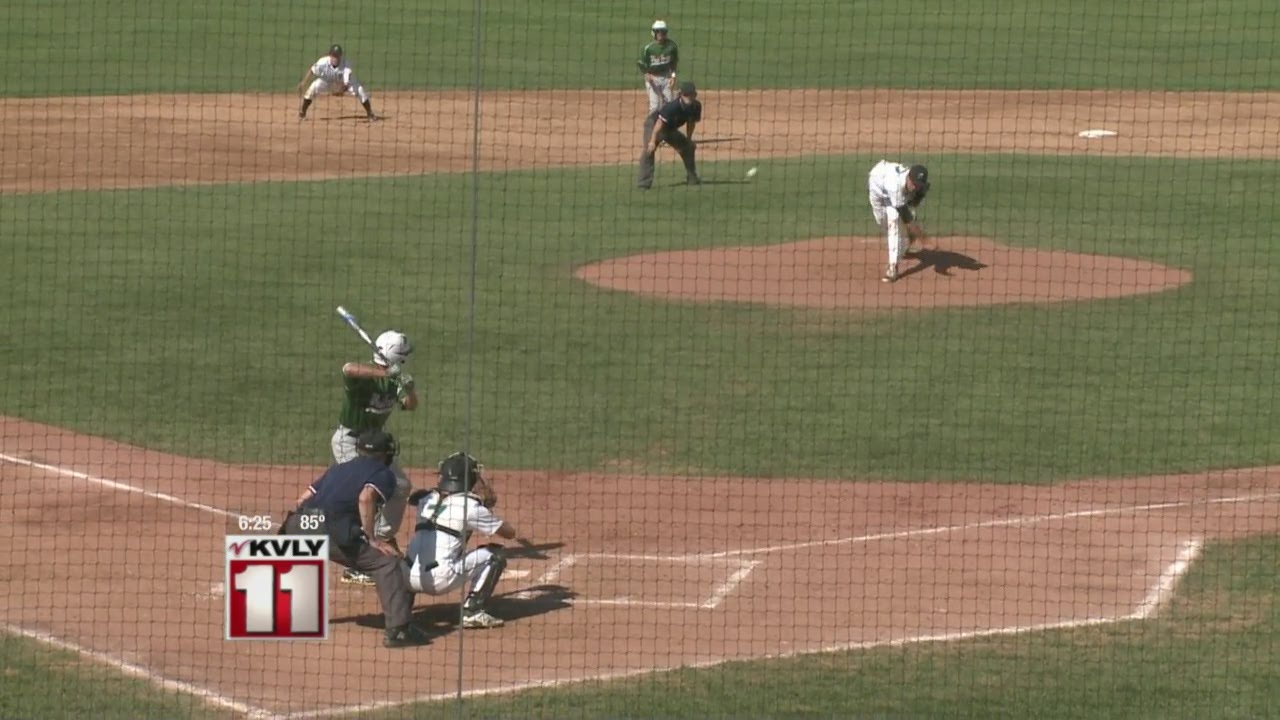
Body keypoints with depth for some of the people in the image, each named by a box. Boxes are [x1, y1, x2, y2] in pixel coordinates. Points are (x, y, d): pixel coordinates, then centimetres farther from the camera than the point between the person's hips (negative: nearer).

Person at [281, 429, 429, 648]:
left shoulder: (337, 469, 31)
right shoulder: (383, 474, 12)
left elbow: (303, 498, 24)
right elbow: (366, 498, -10)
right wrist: (371, 538, -5)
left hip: (298, 524, 7)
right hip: (331, 531, -7)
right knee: (387, 563, 1)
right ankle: (399, 629, -11)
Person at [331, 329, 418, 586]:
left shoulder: (392, 381, -2)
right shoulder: (363, 378, -26)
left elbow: (411, 406, 0)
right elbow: (348, 369, -48)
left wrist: (409, 388, -21)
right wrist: (387, 372, -51)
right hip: (349, 441, -9)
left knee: (401, 487, 19)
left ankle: (385, 537, 39)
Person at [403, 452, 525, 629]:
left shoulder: (427, 500, 15)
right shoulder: (471, 506, 0)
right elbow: (510, 532, 9)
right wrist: (487, 511, 26)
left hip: (410, 579, 6)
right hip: (439, 579, -6)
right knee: (495, 555, 9)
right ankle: (473, 611, 1)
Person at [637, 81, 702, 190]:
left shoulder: (696, 106, -15)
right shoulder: (672, 107, -36)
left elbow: (691, 123, 2)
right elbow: (660, 123, -35)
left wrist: (689, 140, 8)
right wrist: (652, 141, -39)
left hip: (670, 129, 8)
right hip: (653, 124, -8)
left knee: (688, 147, 12)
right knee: (649, 150, -27)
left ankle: (692, 178, 30)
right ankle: (644, 183, -29)